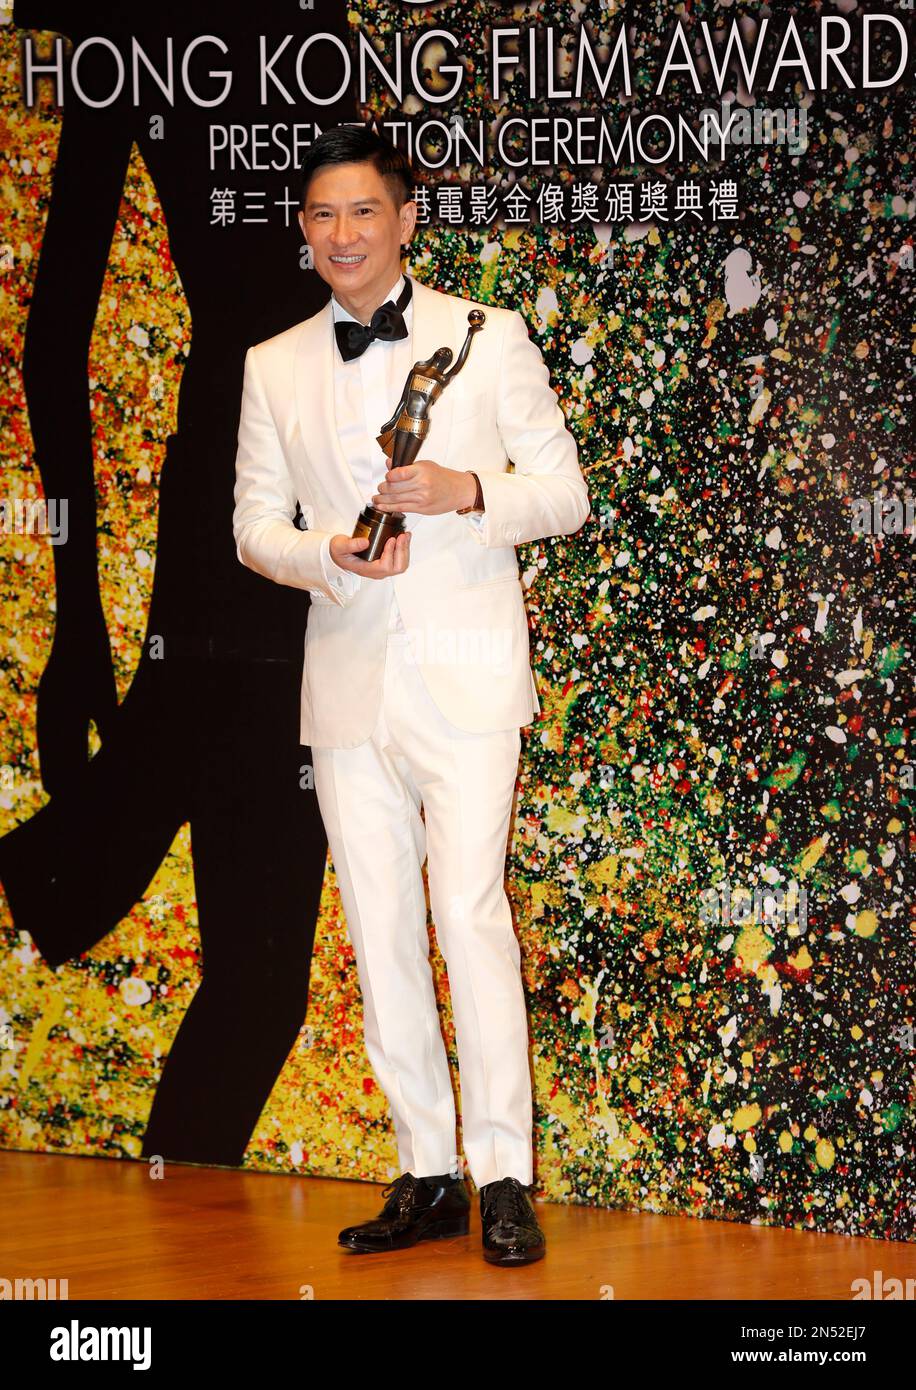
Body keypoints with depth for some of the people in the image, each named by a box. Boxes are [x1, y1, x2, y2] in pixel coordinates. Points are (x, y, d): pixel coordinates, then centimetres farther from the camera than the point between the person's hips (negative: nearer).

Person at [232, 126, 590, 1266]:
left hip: (465, 672, -3)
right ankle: (425, 1174, 11)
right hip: (347, 683, 3)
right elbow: (254, 525, 14)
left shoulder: (490, 338, 6)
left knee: (470, 910, -13)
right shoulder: (274, 368, 13)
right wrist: (328, 555, -8)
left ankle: (503, 1179, -7)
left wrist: (467, 491, -14)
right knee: (378, 928, 3)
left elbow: (565, 493, 5)